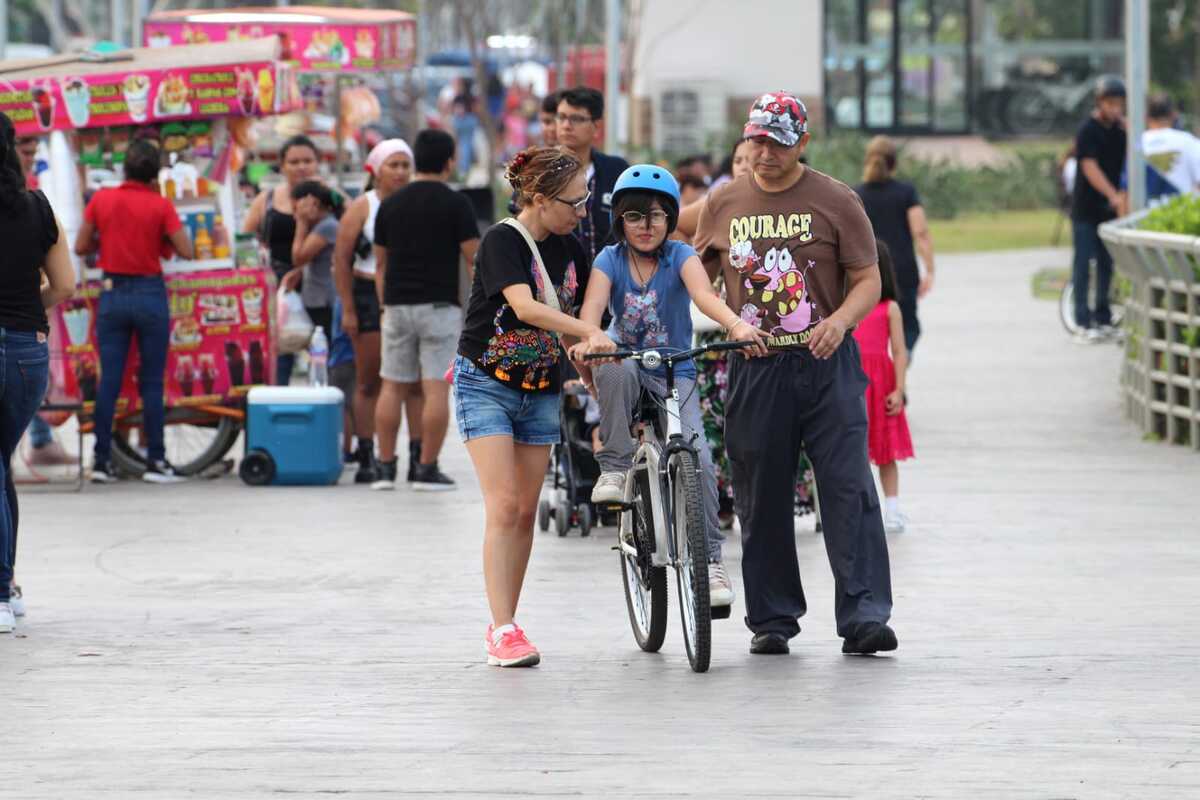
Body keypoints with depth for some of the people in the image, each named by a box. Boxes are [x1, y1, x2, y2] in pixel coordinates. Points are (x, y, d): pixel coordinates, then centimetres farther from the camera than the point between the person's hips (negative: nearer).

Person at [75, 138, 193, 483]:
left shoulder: (101, 200, -2)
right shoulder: (160, 205, -9)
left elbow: (81, 247, 3)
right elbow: (185, 251, -10)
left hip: (113, 294, 2)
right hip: (150, 294, -2)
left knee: (109, 381, 4)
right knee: (151, 383, 3)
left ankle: (101, 461, 3)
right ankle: (156, 461, 4)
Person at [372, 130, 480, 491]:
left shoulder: (390, 205, 8)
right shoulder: (455, 204, -6)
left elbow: (380, 262, 12)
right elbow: (474, 258, -7)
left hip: (397, 306, 4)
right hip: (439, 305, -4)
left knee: (393, 387, 9)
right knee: (436, 389, -3)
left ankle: (386, 467, 8)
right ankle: (427, 468, -5)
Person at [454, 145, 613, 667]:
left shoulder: (569, 251, 5)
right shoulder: (502, 241, -16)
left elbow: (564, 326, 11)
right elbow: (525, 307, -30)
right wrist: (590, 332, -37)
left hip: (541, 390, 7)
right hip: (486, 384, -7)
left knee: (526, 512, 4)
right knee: (504, 506, -16)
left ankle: (507, 626, 11)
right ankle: (501, 631, -19)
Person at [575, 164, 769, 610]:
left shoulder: (680, 256, -7)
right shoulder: (610, 261, -4)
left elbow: (703, 295, -27)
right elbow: (593, 306, -22)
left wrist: (736, 325, -48)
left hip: (674, 374, 0)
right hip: (626, 361, 0)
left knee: (697, 457, -19)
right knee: (616, 370, -37)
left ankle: (710, 559, -7)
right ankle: (615, 469, -23)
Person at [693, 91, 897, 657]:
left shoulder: (835, 201, 2)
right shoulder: (723, 205, 11)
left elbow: (868, 280, 0)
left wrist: (840, 320, -19)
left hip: (826, 363, -3)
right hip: (754, 370, 3)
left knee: (848, 488, -10)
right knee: (761, 499, 5)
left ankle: (863, 617, -12)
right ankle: (771, 620, 14)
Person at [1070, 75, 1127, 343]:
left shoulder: (1119, 128, 6)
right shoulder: (1088, 130, -12)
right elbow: (1090, 168, -22)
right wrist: (1114, 195, -33)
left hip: (1109, 209, 6)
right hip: (1086, 208, -6)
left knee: (1106, 263, 9)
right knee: (1083, 264, -4)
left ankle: (1103, 320, 17)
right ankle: (1083, 324, -3)